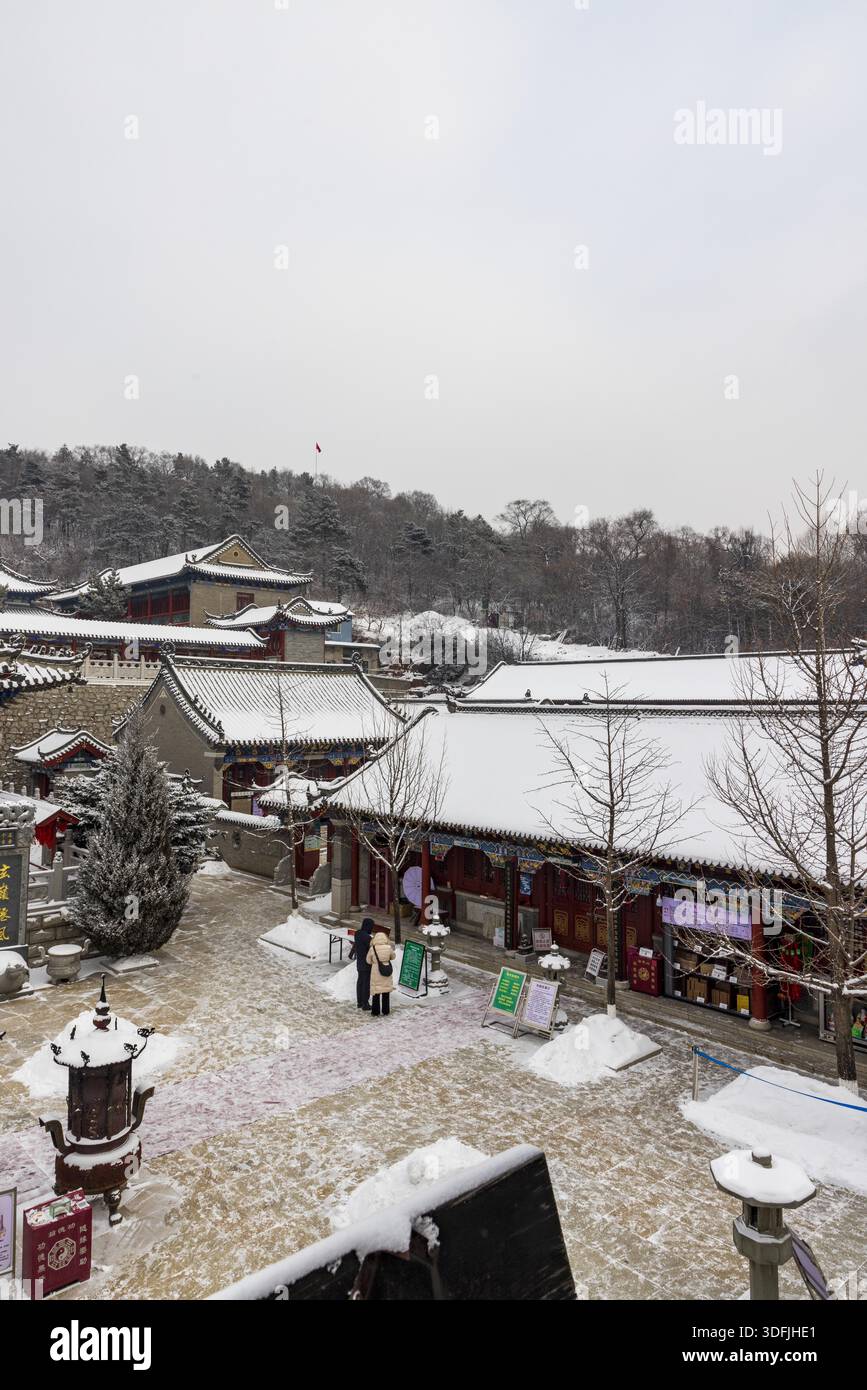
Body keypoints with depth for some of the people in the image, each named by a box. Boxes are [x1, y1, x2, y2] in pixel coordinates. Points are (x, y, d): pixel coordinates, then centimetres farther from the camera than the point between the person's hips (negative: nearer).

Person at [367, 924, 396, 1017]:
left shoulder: (372, 949, -15)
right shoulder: (389, 948, -12)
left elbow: (368, 961, -4)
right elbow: (393, 957, 6)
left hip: (376, 972, -1)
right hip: (387, 972, 1)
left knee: (376, 993, 10)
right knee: (386, 994, 13)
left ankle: (375, 1013, 16)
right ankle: (385, 1012, 19)